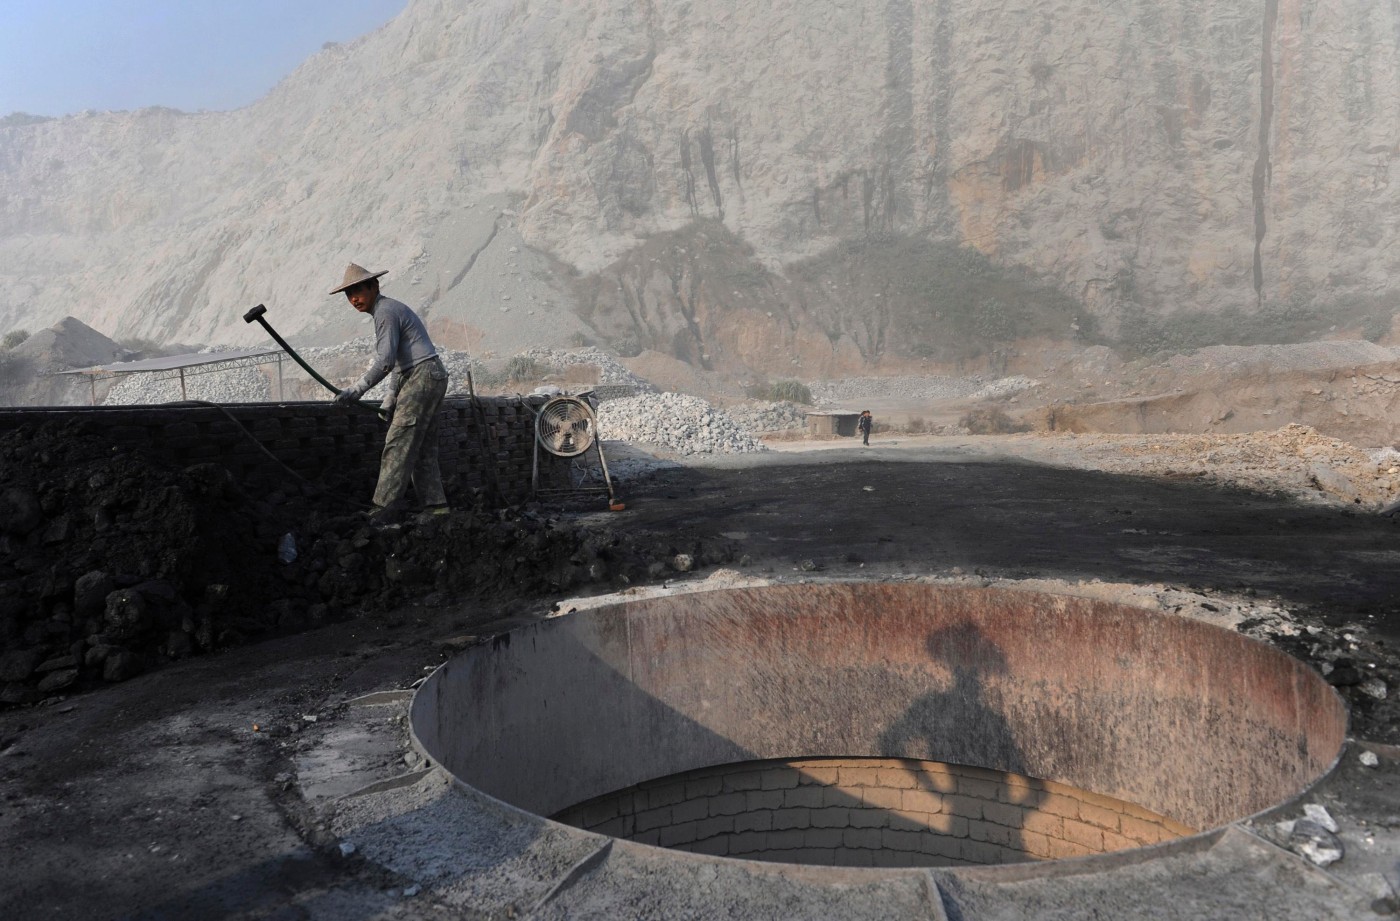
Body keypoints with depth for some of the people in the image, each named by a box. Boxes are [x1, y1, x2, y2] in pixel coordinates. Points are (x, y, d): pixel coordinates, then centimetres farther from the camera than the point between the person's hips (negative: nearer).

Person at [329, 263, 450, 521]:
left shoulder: (386, 311, -10)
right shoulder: (389, 309, 22)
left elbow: (384, 361, -20)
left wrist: (355, 391, -18)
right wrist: (388, 400, 19)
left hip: (422, 377, -11)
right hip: (432, 378, 11)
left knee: (399, 443, -12)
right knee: (423, 447, 10)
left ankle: (385, 505, -13)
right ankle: (435, 504, 10)